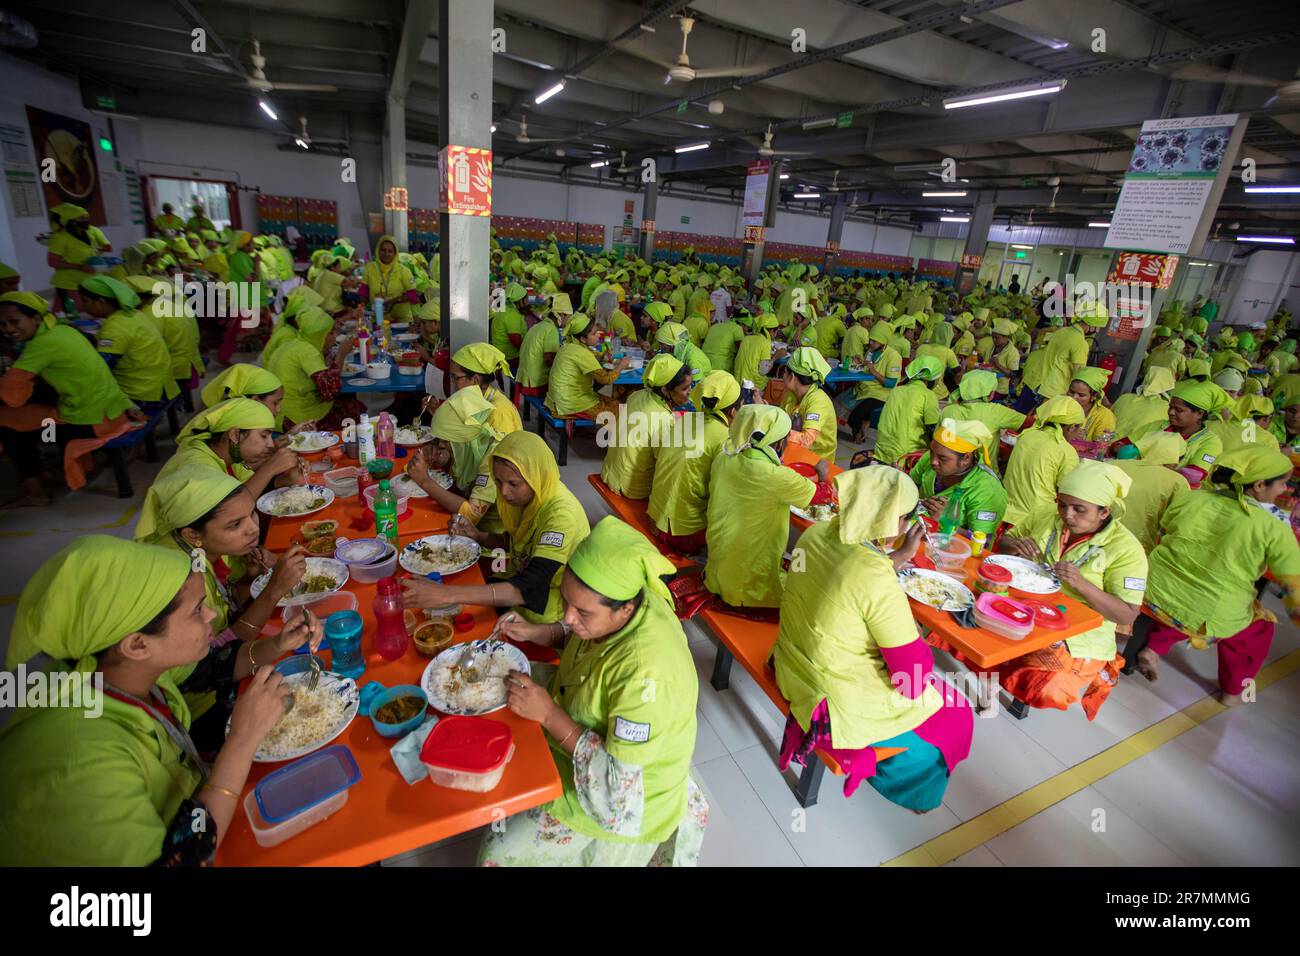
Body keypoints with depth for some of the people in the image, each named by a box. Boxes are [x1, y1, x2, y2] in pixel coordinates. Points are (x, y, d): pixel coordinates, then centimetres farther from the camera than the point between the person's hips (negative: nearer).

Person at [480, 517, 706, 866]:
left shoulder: (647, 675, -40)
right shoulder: (621, 600, -18)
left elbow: (616, 779, -30)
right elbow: (581, 636, 6)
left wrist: (548, 713, -29)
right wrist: (537, 632, -11)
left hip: (627, 794, -7)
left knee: (501, 852, -3)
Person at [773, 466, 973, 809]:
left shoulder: (817, 534, -11)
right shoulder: (880, 581, -32)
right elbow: (913, 680, -22)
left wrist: (902, 556, 12)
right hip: (841, 704, -7)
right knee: (954, 713, 20)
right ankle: (912, 792, 41)